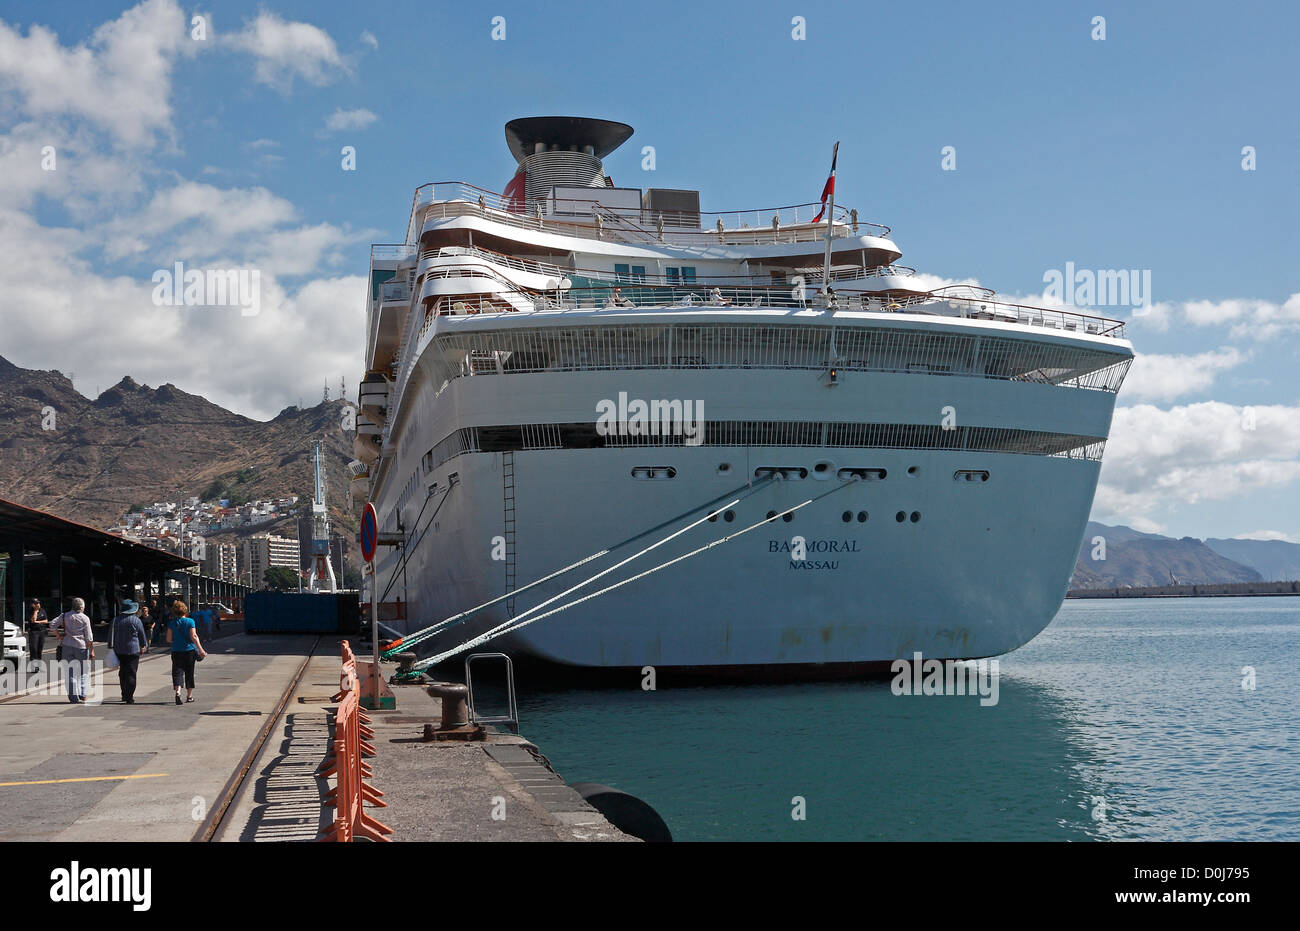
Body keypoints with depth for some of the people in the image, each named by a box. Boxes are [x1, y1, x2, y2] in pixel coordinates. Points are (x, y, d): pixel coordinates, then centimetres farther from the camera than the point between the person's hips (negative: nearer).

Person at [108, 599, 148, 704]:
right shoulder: (136, 620, -6)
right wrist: (144, 646, 18)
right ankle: (129, 698, -9)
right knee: (131, 673, -4)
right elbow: (142, 635, 3)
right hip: (133, 650, -4)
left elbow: (111, 634, 6)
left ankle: (124, 695, 23)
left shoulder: (115, 620, 3)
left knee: (122, 672, 16)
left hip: (119, 650, 4)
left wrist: (111, 647, 13)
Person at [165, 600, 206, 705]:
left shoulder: (172, 623, 0)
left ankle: (178, 691, -26)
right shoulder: (190, 622, -6)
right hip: (189, 650, -1)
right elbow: (194, 637, -12)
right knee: (189, 673, 11)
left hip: (176, 651, 1)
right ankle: (189, 695, 18)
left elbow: (169, 639, 0)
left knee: (177, 672, -2)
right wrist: (201, 649, -10)